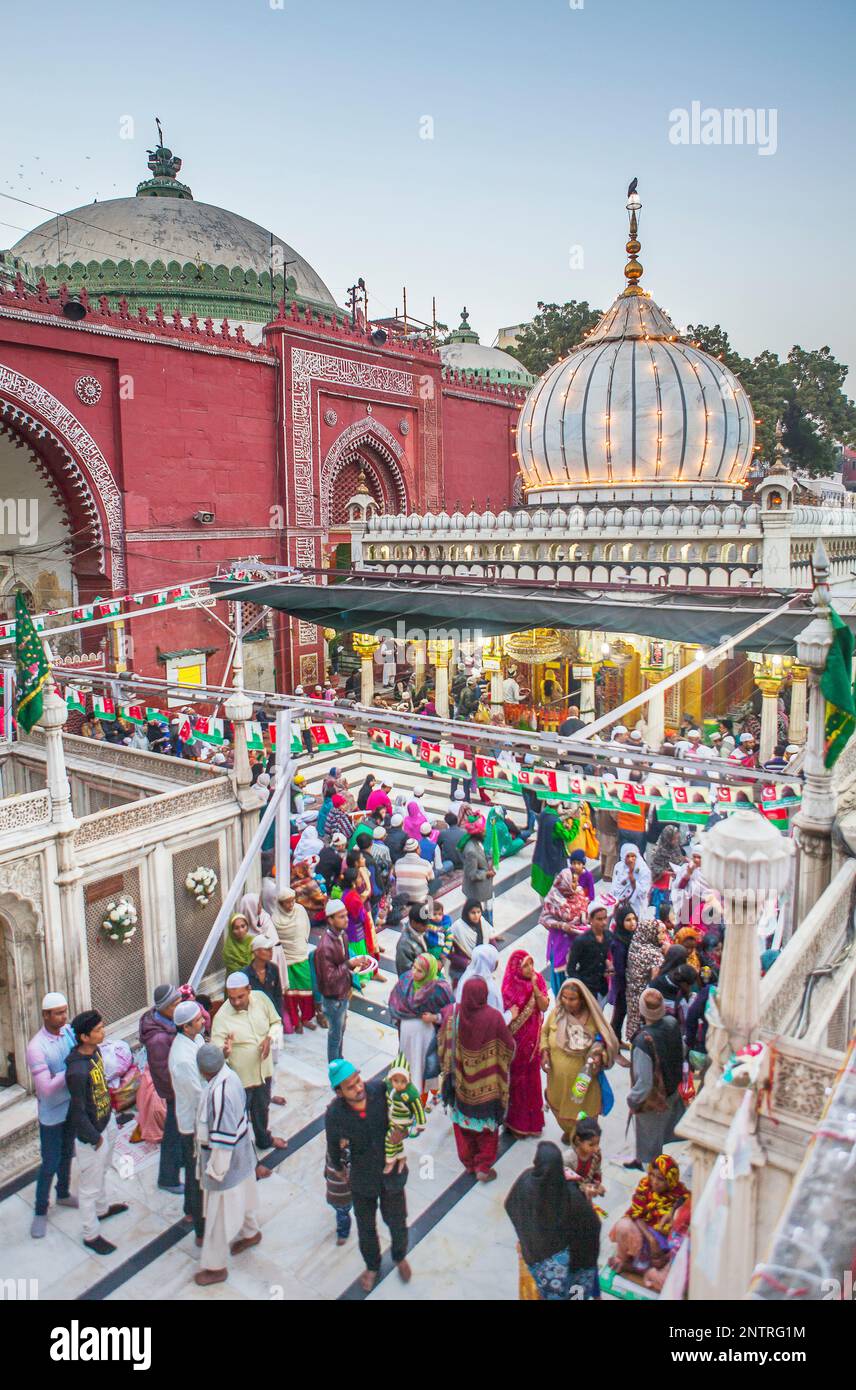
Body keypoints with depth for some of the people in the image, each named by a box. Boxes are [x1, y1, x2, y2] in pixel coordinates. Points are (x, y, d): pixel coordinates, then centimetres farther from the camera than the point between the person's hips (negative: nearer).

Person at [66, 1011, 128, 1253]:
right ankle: (90, 1235, 33)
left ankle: (101, 1208, 54)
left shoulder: (95, 1051, -9)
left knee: (102, 1172, 31)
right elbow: (78, 1113, -27)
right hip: (91, 1135, -8)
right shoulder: (77, 1071, -36)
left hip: (106, 1122, 8)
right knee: (90, 1186, 14)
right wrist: (95, 1138, -15)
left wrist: (111, 1116, 13)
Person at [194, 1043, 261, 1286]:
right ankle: (250, 1232, 53)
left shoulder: (218, 1093, -36)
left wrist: (215, 1170, -19)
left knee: (219, 1212, 11)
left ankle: (215, 1267, 29)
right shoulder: (231, 1075, -11)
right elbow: (242, 1103, 7)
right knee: (243, 1195, 30)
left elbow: (223, 1139, -29)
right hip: (241, 1152, 9)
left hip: (226, 1158, -8)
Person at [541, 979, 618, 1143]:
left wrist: (600, 1056, -25)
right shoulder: (556, 1012, -12)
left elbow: (606, 1042, -7)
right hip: (558, 1078, 4)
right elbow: (545, 1032, 7)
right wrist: (544, 1052, -7)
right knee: (561, 1110, 27)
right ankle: (568, 1131, 58)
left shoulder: (592, 1018, -20)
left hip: (583, 1079, -3)